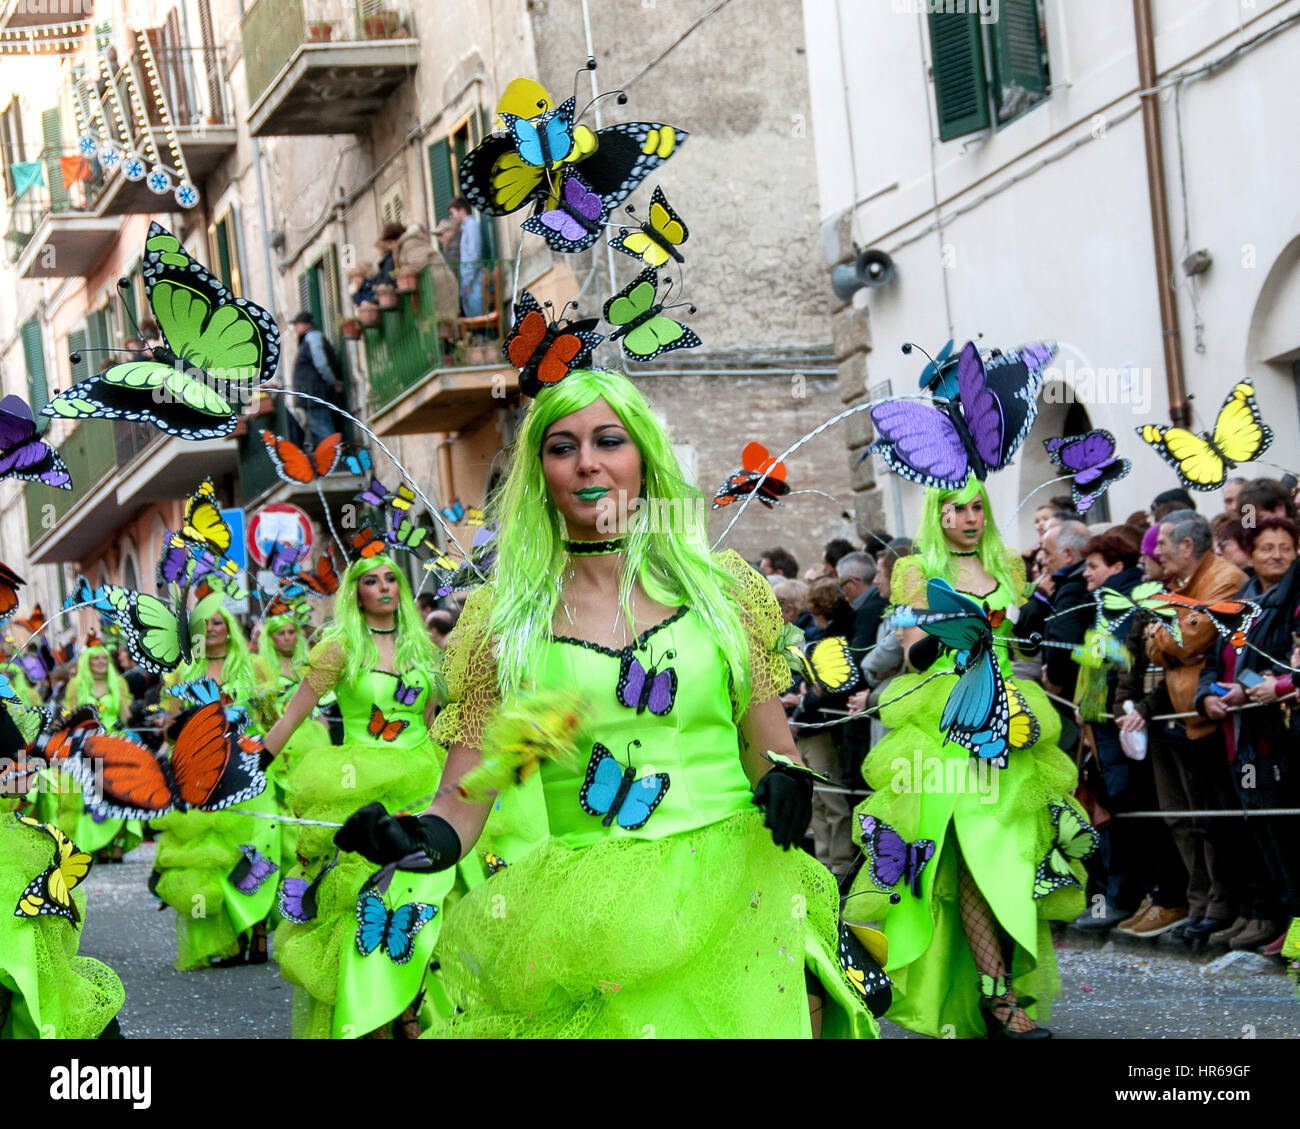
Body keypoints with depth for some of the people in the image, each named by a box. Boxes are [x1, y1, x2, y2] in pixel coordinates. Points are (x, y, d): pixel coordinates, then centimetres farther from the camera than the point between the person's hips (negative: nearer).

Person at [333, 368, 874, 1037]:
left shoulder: (718, 584, 8)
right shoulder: (505, 619, 5)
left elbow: (764, 733, 14)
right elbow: (466, 793, 1)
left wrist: (784, 776, -8)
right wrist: (425, 837, -20)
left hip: (734, 883, 1)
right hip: (582, 902, 0)